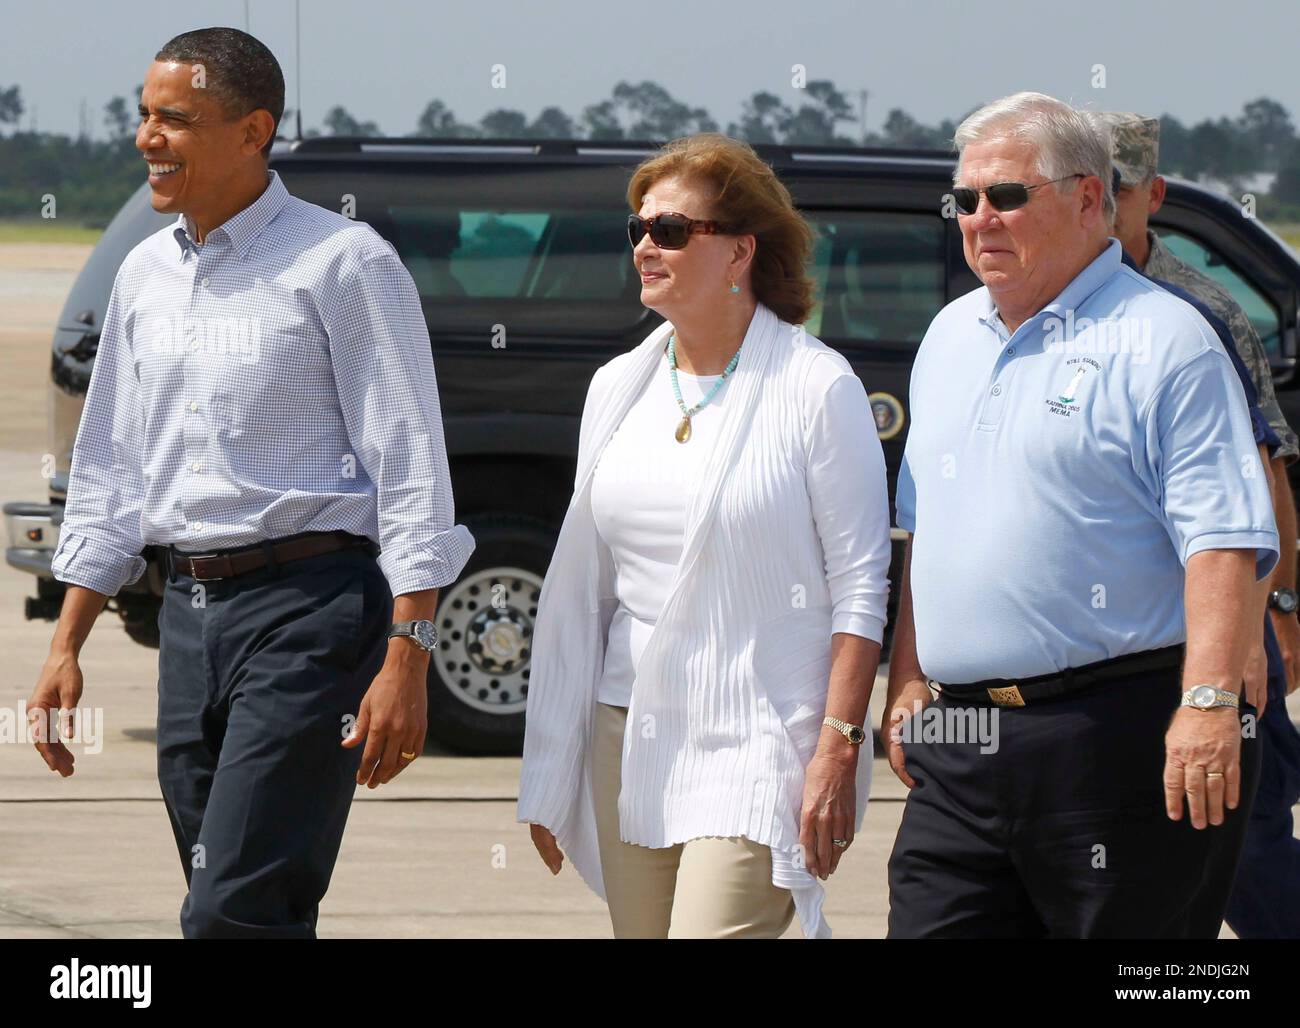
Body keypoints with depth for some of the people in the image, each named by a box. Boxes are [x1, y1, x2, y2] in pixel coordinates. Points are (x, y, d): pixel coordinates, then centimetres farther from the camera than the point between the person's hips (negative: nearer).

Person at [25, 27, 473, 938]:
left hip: (307, 604, -7)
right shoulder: (146, 274, 15)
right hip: (190, 614, 7)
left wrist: (405, 660, -16)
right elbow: (110, 472, 21)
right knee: (244, 916, 8)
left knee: (234, 917, -17)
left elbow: (410, 467, -9)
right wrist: (67, 647, 15)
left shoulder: (342, 264, -6)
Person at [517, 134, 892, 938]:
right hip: (630, 737, 6)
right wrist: (552, 778, 16)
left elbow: (860, 588, -7)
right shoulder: (619, 388, 13)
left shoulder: (817, 386, -5)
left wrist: (838, 748, -14)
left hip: (759, 742, -6)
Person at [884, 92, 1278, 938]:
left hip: (1121, 742, -7)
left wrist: (1209, 702, -23)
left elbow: (1227, 542, -13)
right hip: (961, 755, 7)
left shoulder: (1164, 342, -6)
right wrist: (908, 682, 19)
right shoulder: (950, 339, 18)